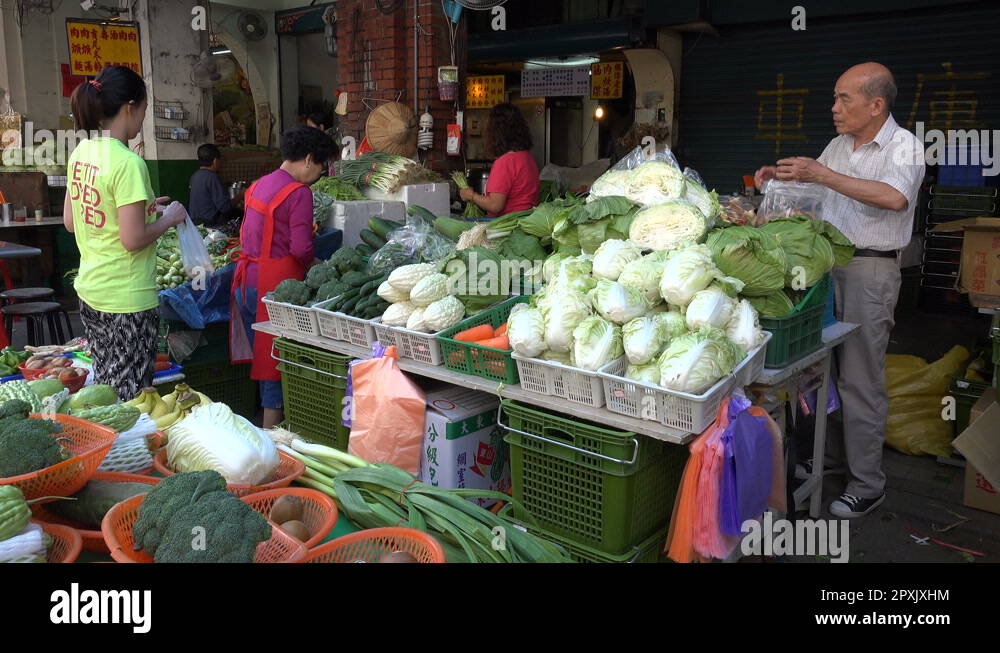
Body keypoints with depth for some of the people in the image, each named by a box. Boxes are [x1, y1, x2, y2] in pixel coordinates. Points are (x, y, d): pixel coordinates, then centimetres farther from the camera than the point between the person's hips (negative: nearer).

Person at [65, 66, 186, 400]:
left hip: (90, 290, 9)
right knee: (131, 399, 3)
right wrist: (170, 220, -5)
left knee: (105, 386, 20)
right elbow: (133, 240, -22)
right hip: (127, 300, -9)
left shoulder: (81, 153, 6)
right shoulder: (128, 162, -19)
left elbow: (70, 221, 14)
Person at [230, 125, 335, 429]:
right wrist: (314, 264, 2)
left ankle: (267, 428, 27)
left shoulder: (259, 185, 14)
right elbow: (301, 248, -20)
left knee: (262, 355, 17)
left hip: (247, 280, 9)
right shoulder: (299, 192, -13)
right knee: (277, 358, 1)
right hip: (275, 285, -8)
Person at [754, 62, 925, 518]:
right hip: (827, 260, 7)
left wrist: (822, 174, -31)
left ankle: (867, 484, 7)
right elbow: (813, 181, 30)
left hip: (871, 270, -7)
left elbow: (894, 197, -31)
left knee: (860, 378, -4)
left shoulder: (905, 146, -11)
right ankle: (832, 454, 29)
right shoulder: (839, 145, 11)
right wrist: (781, 174, 10)